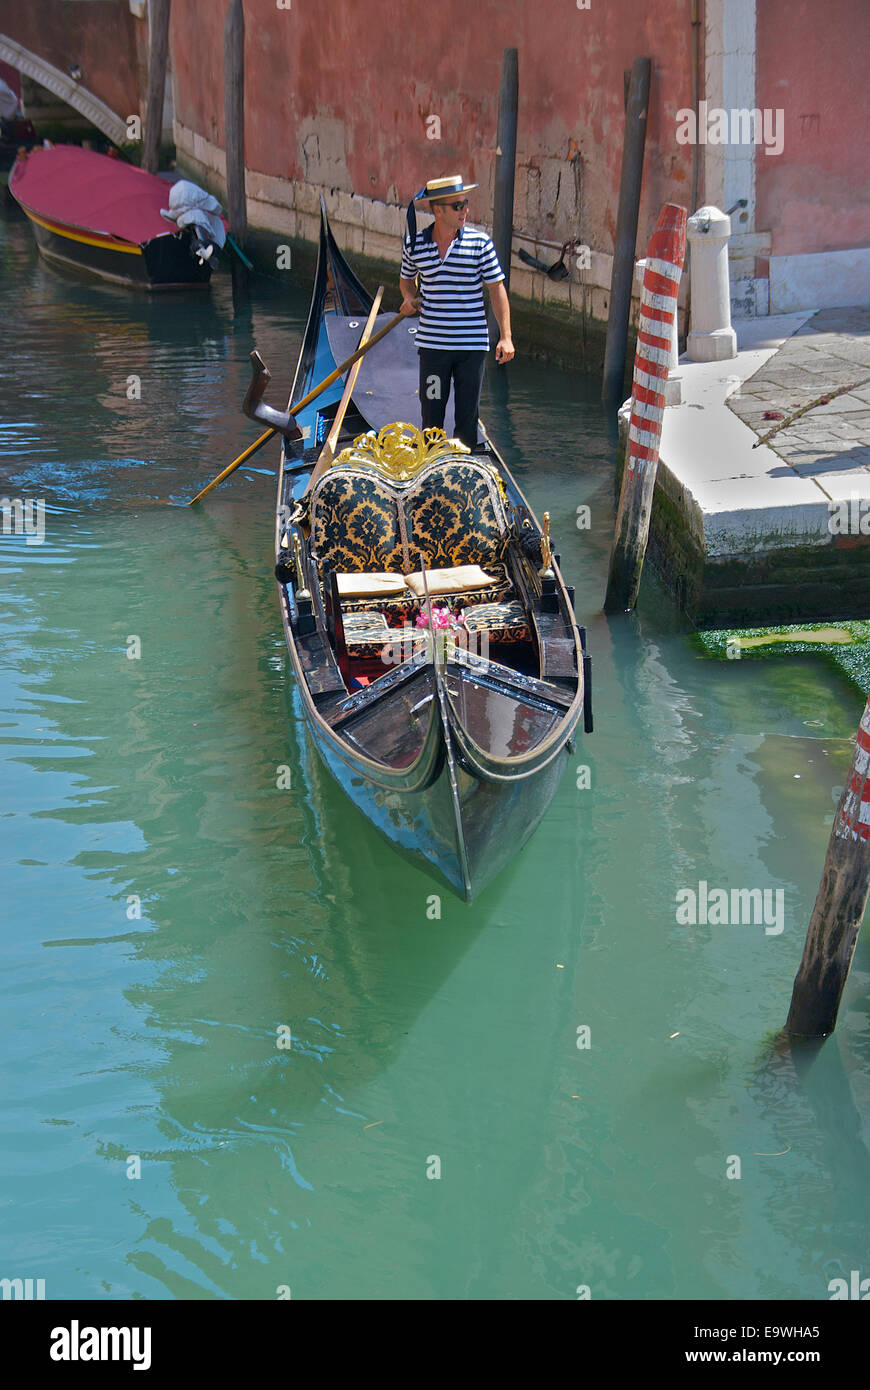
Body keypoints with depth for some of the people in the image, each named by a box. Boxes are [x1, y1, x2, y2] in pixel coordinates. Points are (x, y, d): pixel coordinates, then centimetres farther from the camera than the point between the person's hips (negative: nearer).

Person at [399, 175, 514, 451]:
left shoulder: (480, 242, -3)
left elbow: (497, 288, -2)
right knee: (431, 415, 7)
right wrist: (409, 299, -3)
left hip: (472, 345, -1)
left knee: (467, 418, 5)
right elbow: (407, 278, 20)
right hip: (432, 344, 1)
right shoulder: (414, 244, 1)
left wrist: (506, 337, -8)